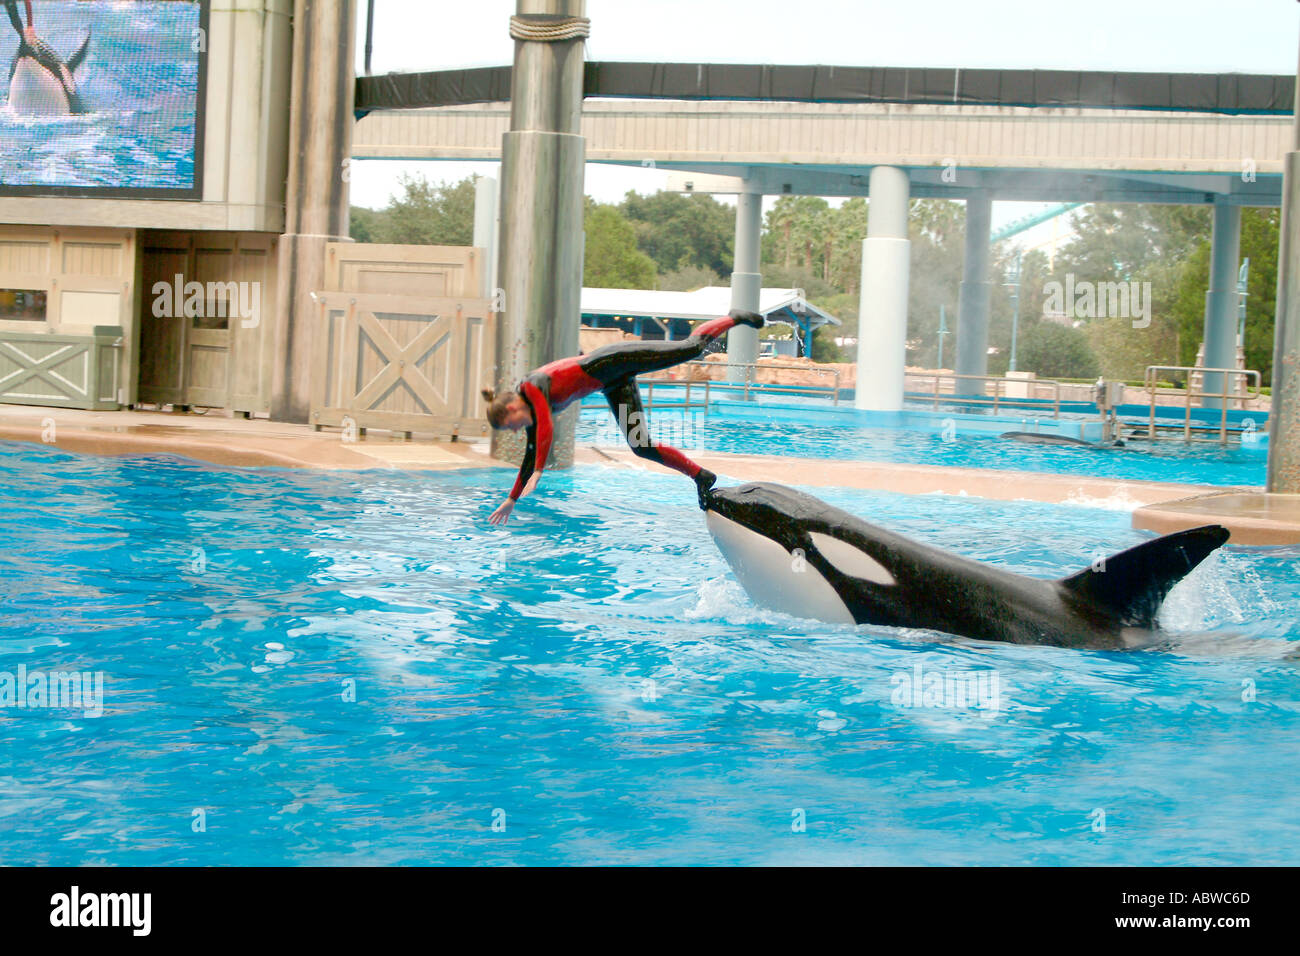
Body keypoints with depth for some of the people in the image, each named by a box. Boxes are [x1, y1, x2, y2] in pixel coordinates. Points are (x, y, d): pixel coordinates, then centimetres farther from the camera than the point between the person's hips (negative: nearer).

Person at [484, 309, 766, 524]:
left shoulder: (533, 387, -21)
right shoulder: (531, 410, 3)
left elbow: (546, 429, -35)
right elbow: (532, 456, 11)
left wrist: (537, 473, -35)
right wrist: (512, 499, 13)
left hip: (614, 361, -8)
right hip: (613, 386, 8)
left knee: (691, 348, -7)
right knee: (641, 446, -1)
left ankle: (733, 318, 13)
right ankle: (700, 475, 4)